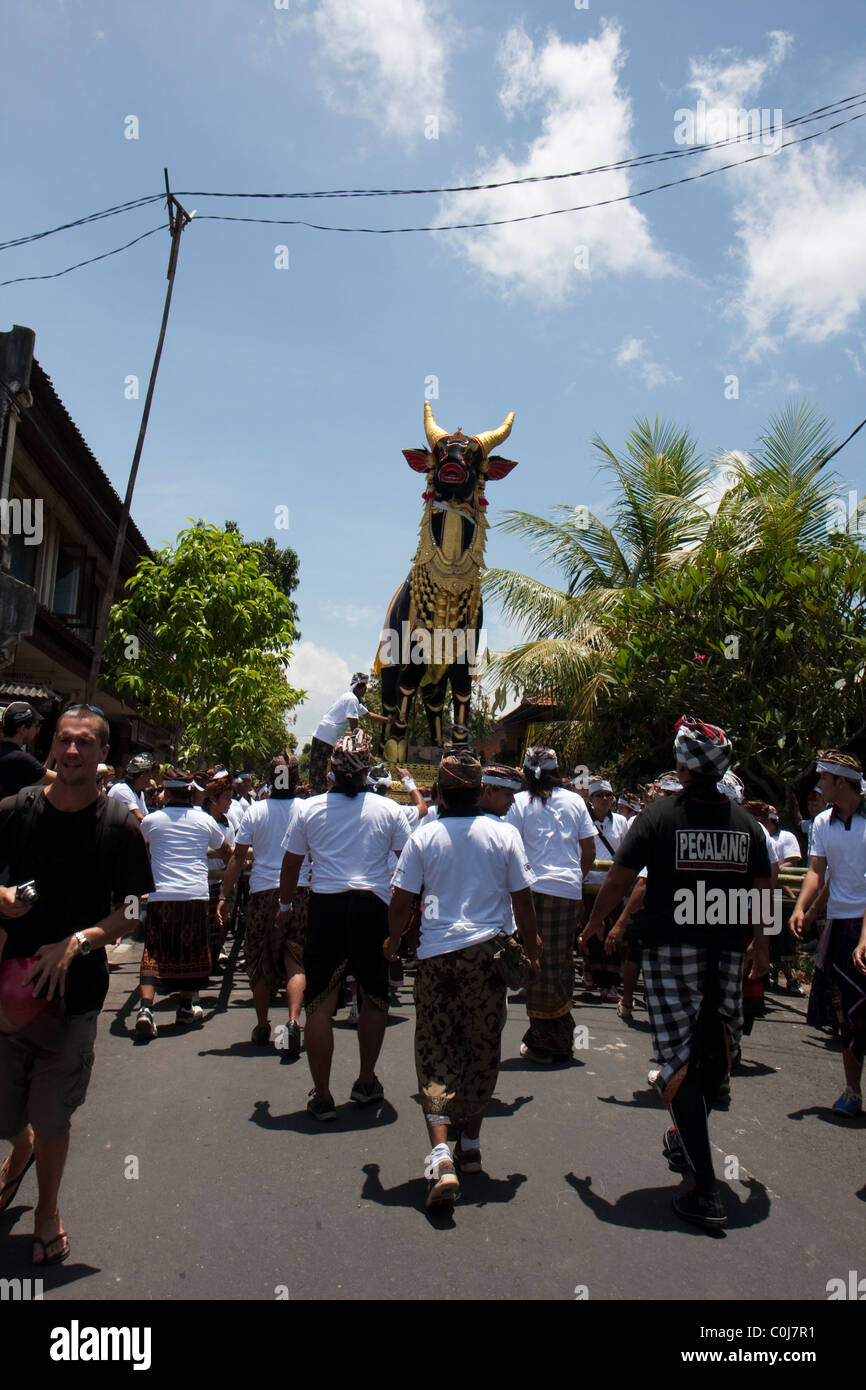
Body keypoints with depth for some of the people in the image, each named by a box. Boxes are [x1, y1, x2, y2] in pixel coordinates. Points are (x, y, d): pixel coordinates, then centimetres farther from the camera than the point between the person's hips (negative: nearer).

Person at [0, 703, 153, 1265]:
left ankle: (48, 1208, 37)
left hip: (75, 991, -1)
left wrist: (77, 942, -21)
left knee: (52, 1120, 9)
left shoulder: (120, 827, -6)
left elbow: (131, 912, -6)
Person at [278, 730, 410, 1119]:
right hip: (374, 907, 0)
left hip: (326, 905, 0)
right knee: (375, 996, 19)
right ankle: (366, 1082, 30)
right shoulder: (389, 809, 0)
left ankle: (321, 1096, 12)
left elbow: (291, 863, 9)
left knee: (320, 1003, 7)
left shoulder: (310, 808, 2)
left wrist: (285, 904, 24)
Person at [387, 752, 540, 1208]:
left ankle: (441, 1155, -12)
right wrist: (532, 953, 13)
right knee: (482, 1050, 16)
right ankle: (470, 1145, 29)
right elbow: (522, 899, 0)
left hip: (437, 954, -1)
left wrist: (392, 942, 17)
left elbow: (401, 900, -2)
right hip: (489, 952, 1)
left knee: (435, 1053, 4)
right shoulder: (504, 834, -3)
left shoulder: (424, 836, -4)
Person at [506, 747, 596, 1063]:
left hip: (534, 887, -3)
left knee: (538, 961, 3)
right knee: (563, 963, 13)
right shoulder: (574, 801, 9)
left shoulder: (520, 802, -1)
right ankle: (562, 1039, 23)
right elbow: (590, 851, 11)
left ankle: (542, 1042, 7)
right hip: (570, 890, 3)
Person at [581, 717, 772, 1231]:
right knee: (716, 1053, 20)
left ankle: (706, 1192, -4)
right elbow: (762, 894, 9)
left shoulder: (659, 817, -9)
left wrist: (595, 922, 12)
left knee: (681, 1061, -2)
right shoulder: (746, 822, 2)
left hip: (672, 949, -4)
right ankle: (687, 1141, 41)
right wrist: (761, 947, 24)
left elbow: (619, 880, -5)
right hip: (728, 952, 4)